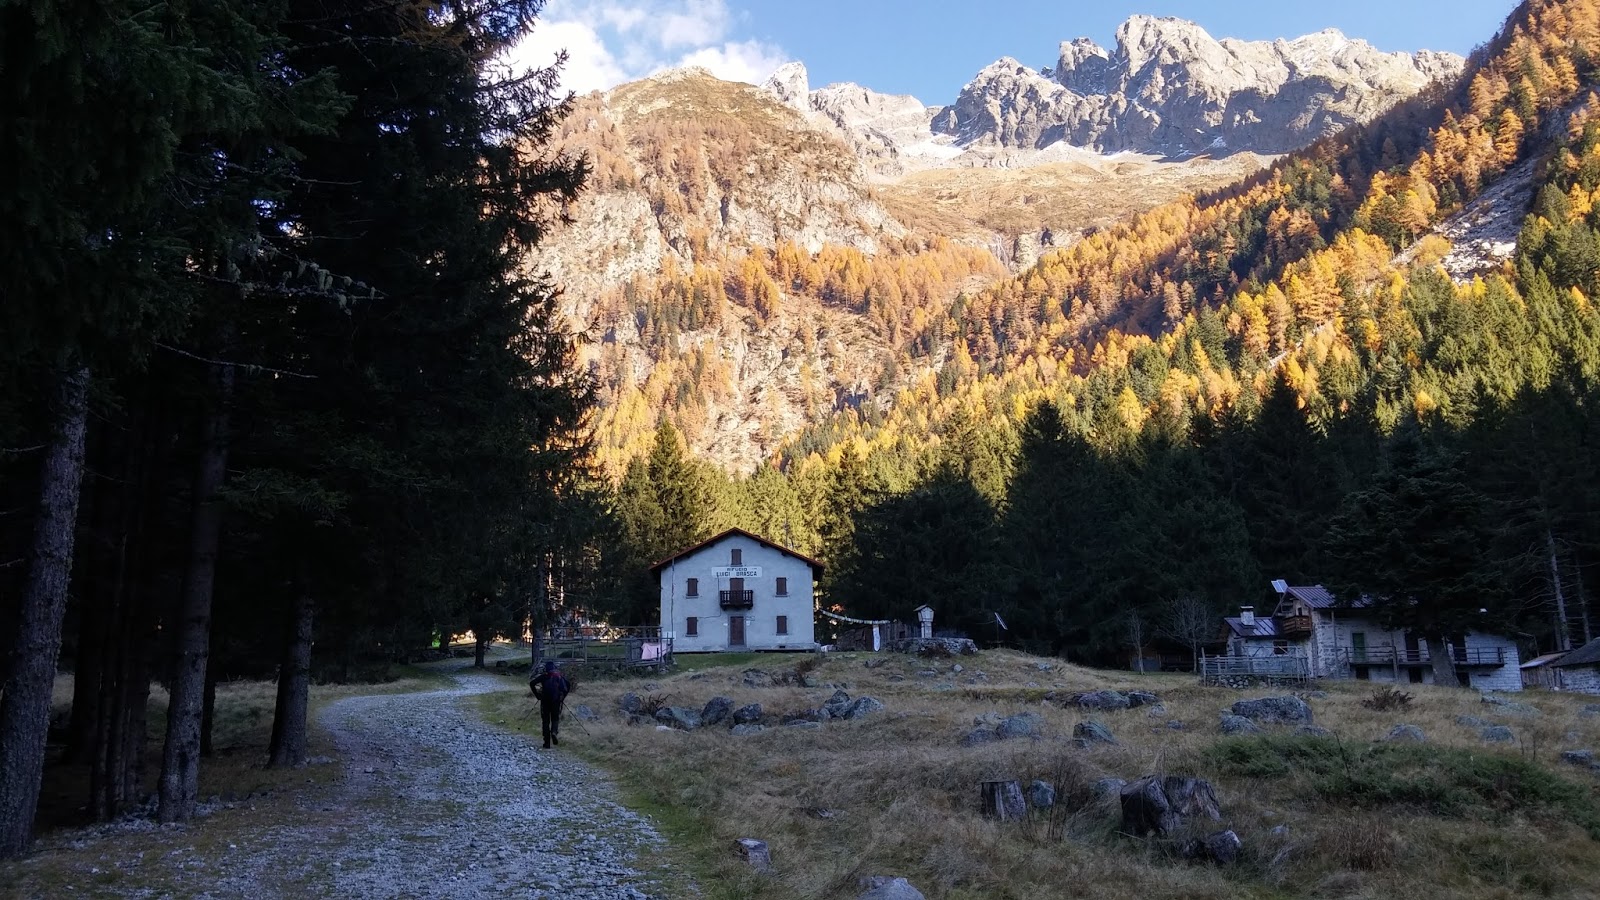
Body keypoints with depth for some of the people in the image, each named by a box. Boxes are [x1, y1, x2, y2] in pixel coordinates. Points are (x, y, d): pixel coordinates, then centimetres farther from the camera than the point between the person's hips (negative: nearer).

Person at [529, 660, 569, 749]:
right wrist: (563, 697, 8)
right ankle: (554, 731, -19)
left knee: (545, 721, 8)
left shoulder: (543, 676, 5)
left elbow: (532, 684, -5)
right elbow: (568, 686, 1)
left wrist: (537, 695, 2)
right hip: (556, 701, 0)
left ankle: (547, 744, 4)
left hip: (545, 701, 0)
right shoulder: (559, 675, 7)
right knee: (555, 719, 14)